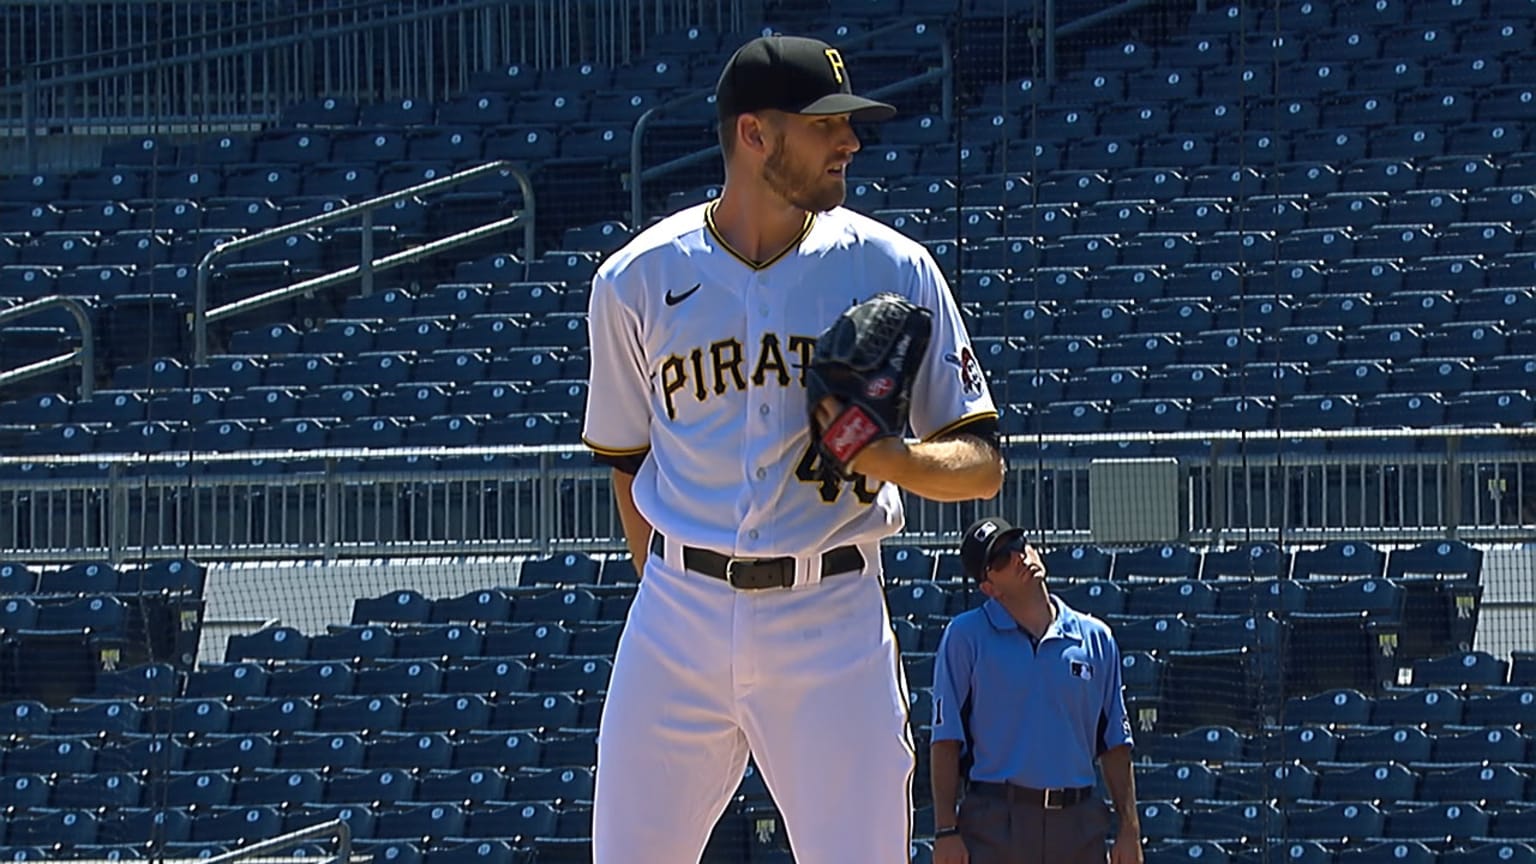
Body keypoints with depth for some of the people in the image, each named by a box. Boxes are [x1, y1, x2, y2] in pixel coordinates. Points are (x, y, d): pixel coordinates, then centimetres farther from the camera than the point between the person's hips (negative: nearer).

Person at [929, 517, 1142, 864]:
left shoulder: (1095, 637, 13)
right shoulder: (966, 636, 4)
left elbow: (1115, 744, 14)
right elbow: (946, 739, 0)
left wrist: (1130, 829, 6)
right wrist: (946, 831, -9)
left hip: (1078, 821, 3)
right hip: (997, 820, -3)